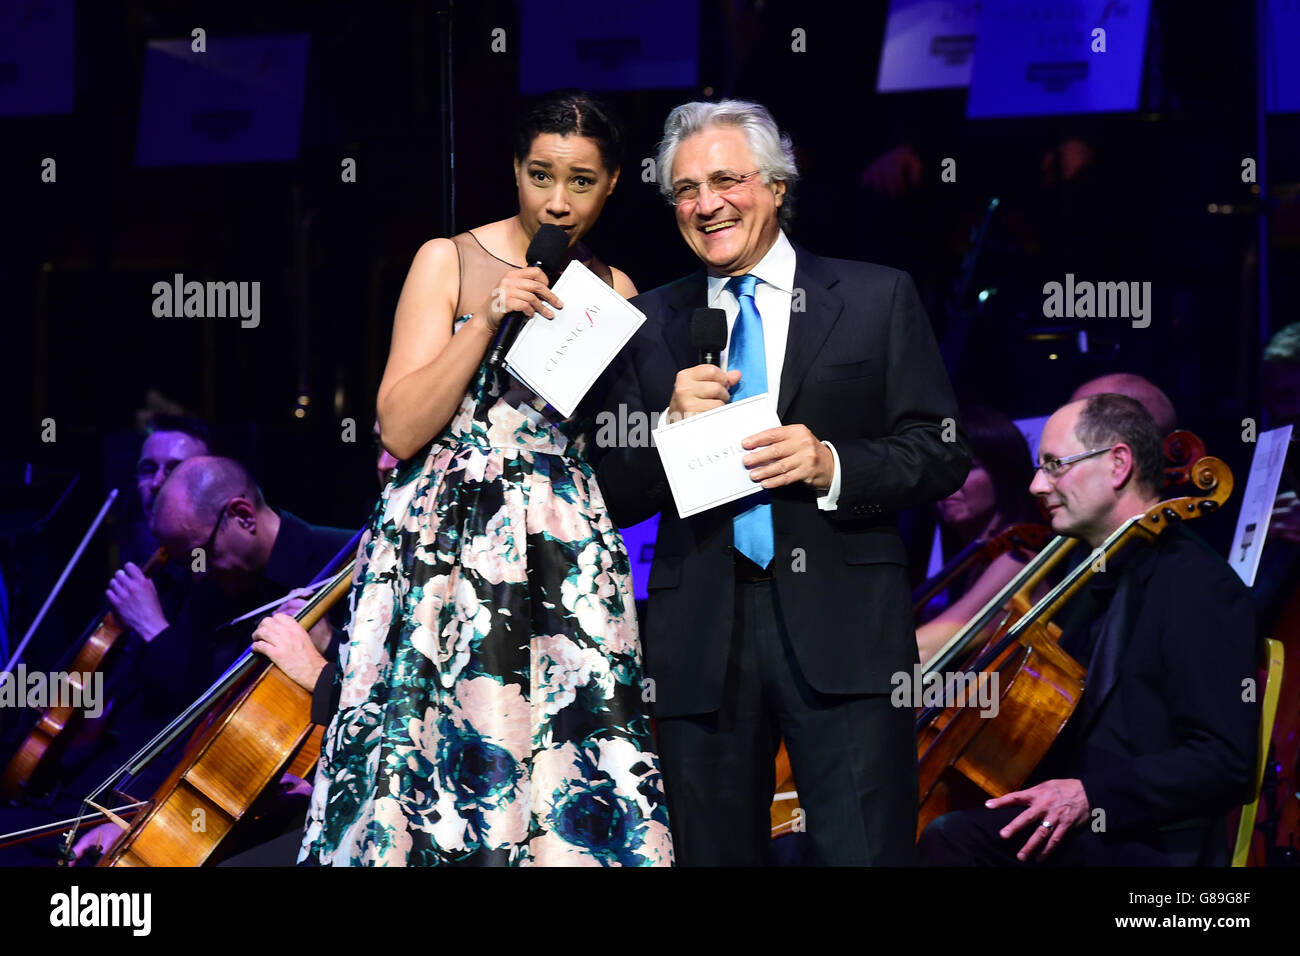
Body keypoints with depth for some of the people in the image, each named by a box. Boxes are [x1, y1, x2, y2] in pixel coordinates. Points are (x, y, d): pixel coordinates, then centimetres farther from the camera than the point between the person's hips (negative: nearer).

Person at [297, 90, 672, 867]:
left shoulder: (613, 292, 13)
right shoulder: (451, 262, 2)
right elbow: (401, 428, -6)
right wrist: (488, 319, -13)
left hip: (568, 562, 3)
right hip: (448, 554, -3)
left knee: (575, 786, -6)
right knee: (438, 760, -7)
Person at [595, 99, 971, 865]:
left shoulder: (878, 299, 7)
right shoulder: (651, 325, 13)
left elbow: (944, 455, 2)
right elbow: (617, 499, 10)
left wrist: (833, 464, -14)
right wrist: (672, 424, -9)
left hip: (842, 632, -2)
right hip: (700, 642, 3)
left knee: (865, 853, -9)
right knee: (715, 852, 7)